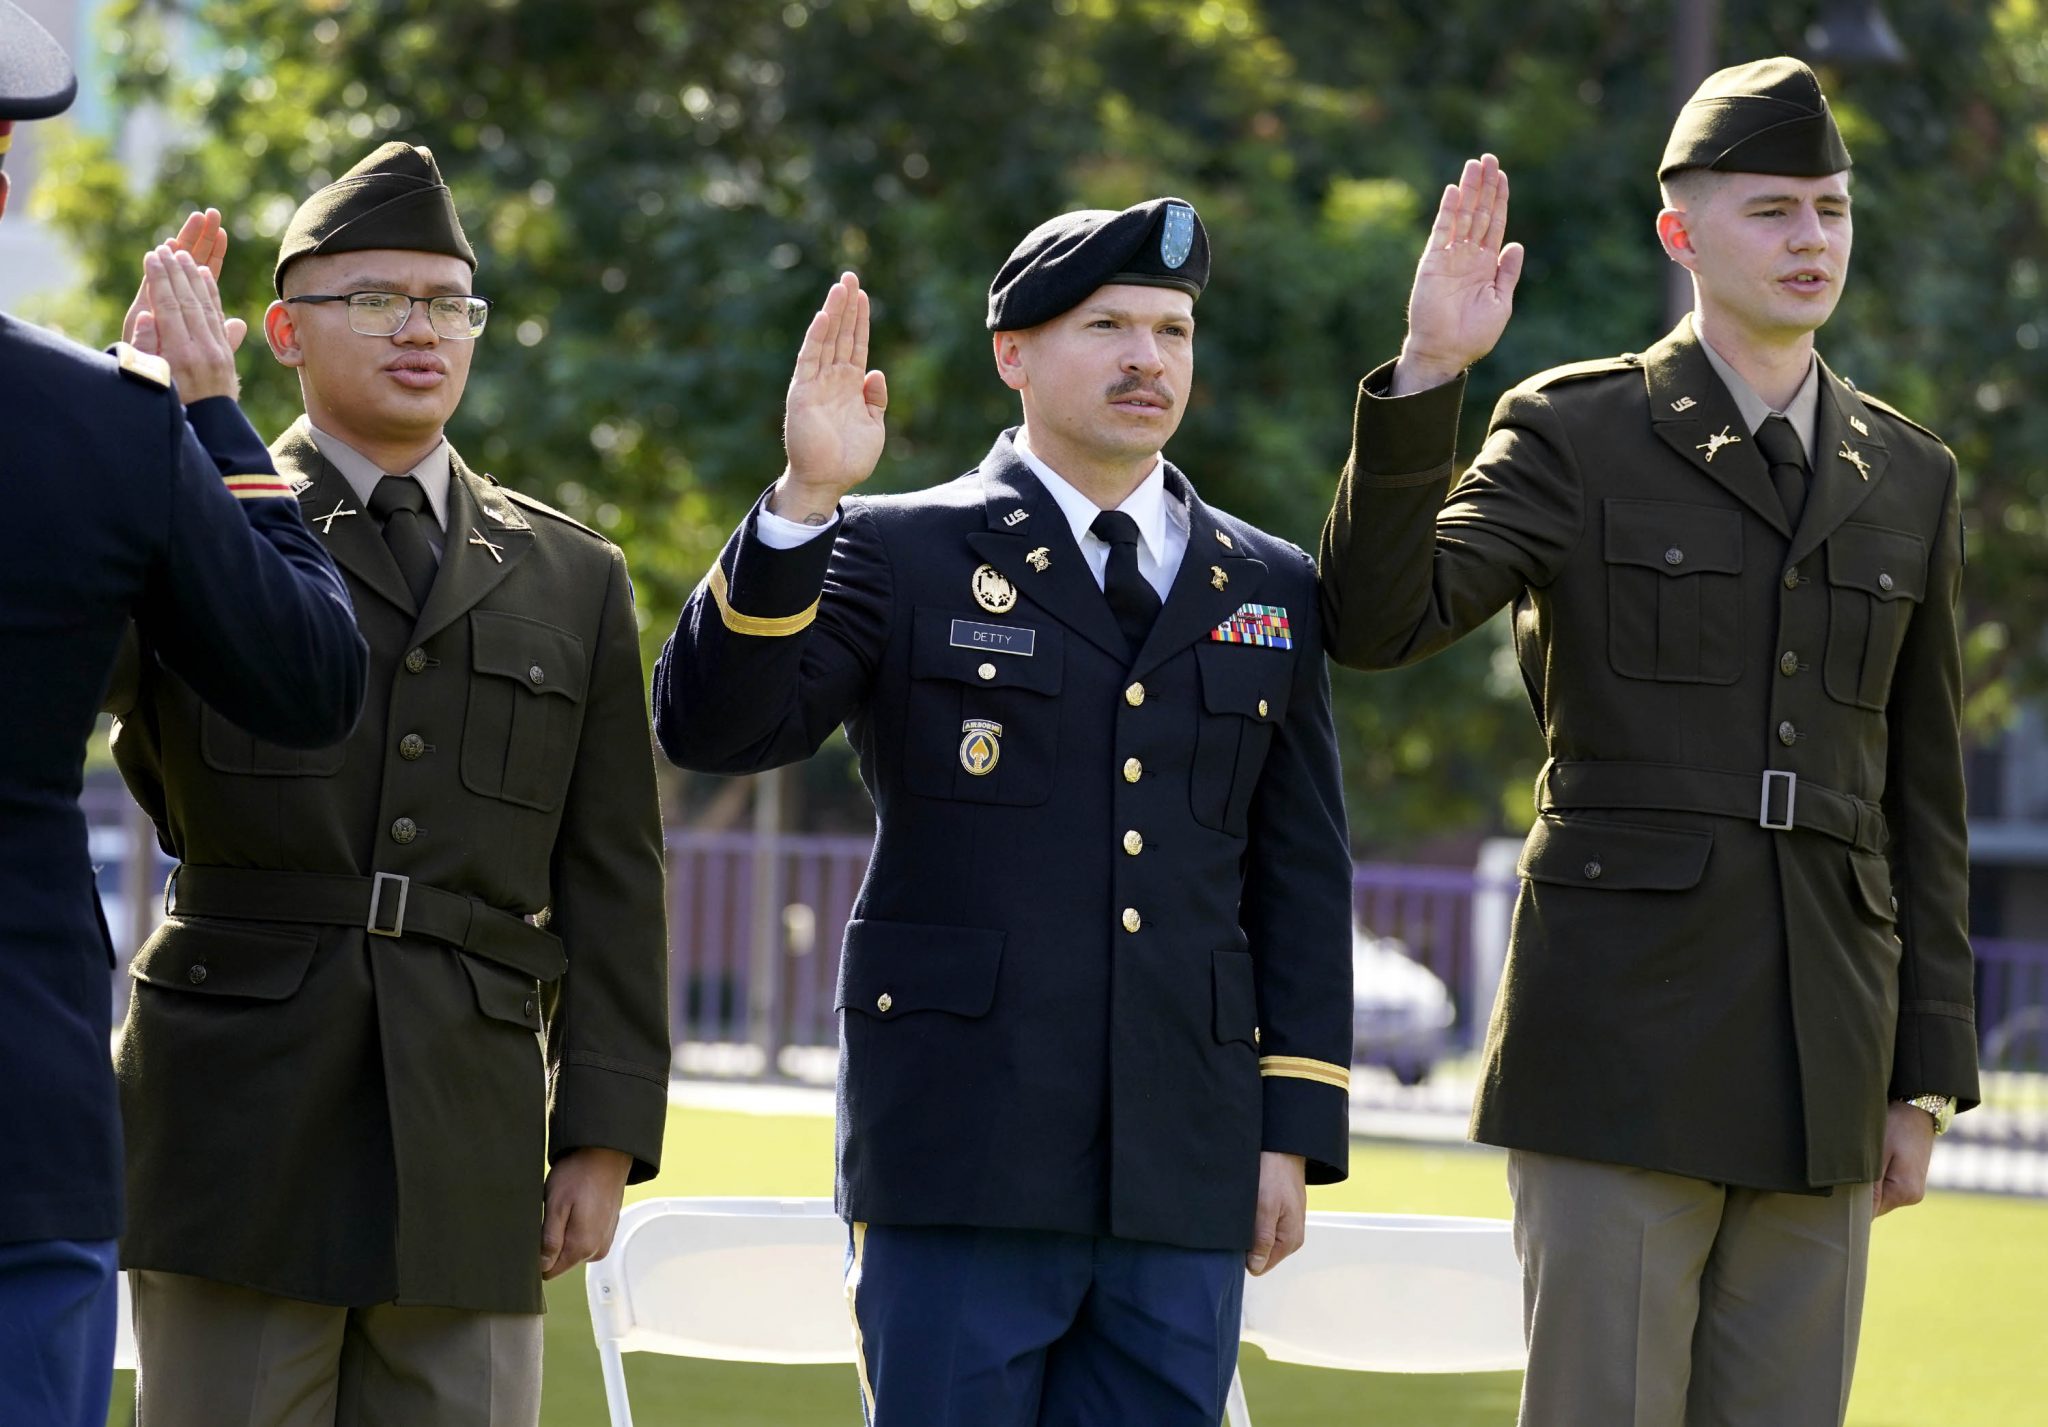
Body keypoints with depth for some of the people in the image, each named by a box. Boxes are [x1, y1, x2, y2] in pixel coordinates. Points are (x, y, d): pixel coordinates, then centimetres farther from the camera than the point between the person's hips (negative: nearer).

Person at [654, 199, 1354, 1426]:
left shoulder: (1271, 590, 14)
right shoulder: (900, 556, 4)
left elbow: (1301, 881, 13)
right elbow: (711, 727, -9)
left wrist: (1295, 1134, 6)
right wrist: (804, 498, -21)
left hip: (1186, 1177, 3)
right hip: (962, 1162, -3)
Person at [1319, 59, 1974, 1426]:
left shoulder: (1908, 478, 13)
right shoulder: (1575, 435, 1)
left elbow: (1921, 793, 15)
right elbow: (1375, 621, -12)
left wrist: (1927, 1080, 11)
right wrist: (1426, 375, -24)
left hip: (1819, 1059, 4)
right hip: (1619, 1044, -4)